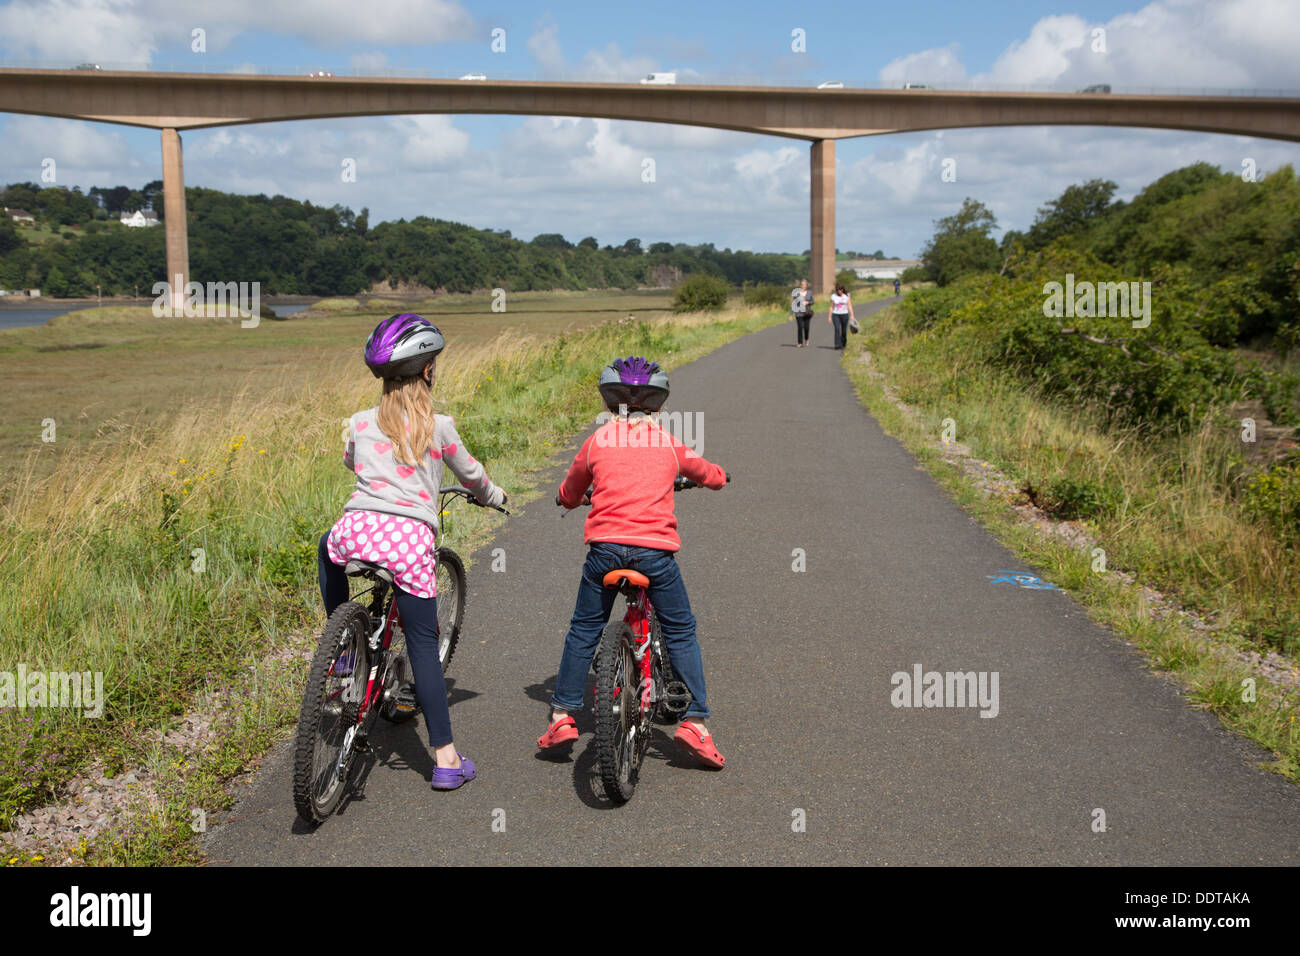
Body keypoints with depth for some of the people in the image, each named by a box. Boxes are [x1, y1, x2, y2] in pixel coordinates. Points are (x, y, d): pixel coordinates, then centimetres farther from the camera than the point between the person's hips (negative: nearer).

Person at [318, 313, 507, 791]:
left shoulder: (360, 423, 15)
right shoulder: (438, 427, 9)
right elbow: (471, 475, 24)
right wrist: (495, 497, 45)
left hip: (358, 528, 2)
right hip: (410, 537, -2)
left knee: (328, 546, 39)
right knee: (423, 645, 7)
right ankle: (446, 758, 9)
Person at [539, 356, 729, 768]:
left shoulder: (597, 440, 10)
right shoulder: (669, 443, 11)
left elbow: (569, 494, 22)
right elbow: (713, 477, 27)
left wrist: (574, 498, 45)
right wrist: (716, 476, 51)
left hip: (605, 547, 1)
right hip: (655, 549, 0)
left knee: (583, 632, 16)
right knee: (681, 633, 13)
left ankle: (562, 716, 18)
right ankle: (695, 721, 8)